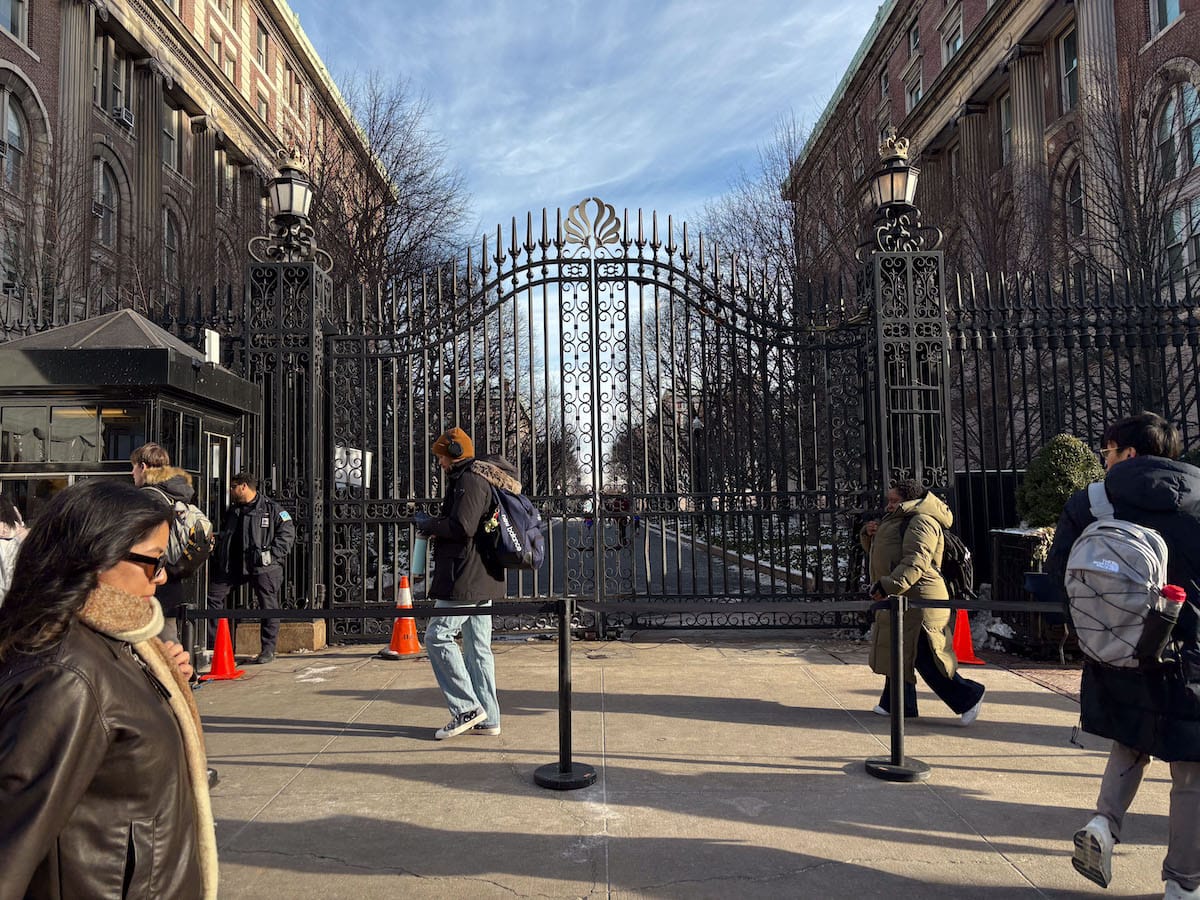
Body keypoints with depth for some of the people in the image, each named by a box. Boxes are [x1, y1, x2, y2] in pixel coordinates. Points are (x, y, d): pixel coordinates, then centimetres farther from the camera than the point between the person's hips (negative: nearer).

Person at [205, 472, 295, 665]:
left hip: (263, 567, -6)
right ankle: (213, 642, 16)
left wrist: (271, 554, -13)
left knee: (268, 607, -2)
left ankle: (268, 650, 8)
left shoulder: (272, 509, -4)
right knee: (213, 595, 5)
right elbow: (223, 535, 29)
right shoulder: (233, 510, 17)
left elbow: (288, 534, -7)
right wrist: (218, 554, 12)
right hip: (232, 565, 6)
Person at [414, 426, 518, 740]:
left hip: (467, 578, -11)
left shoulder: (471, 480, -12)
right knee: (478, 646, 11)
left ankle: (467, 708, -5)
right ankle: (487, 718, 15)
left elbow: (462, 528, -22)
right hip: (481, 578, 11)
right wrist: (435, 527, 14)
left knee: (438, 635, -7)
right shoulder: (477, 478, 22)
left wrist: (428, 524, -6)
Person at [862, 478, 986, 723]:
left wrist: (889, 585, -35)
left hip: (918, 601, -11)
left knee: (925, 657, -9)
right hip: (900, 601, 11)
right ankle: (898, 705, 26)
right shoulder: (898, 519, 20)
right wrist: (869, 534, 6)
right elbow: (877, 550, 27)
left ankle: (968, 697, 2)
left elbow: (916, 562, -27)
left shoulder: (921, 522, -15)